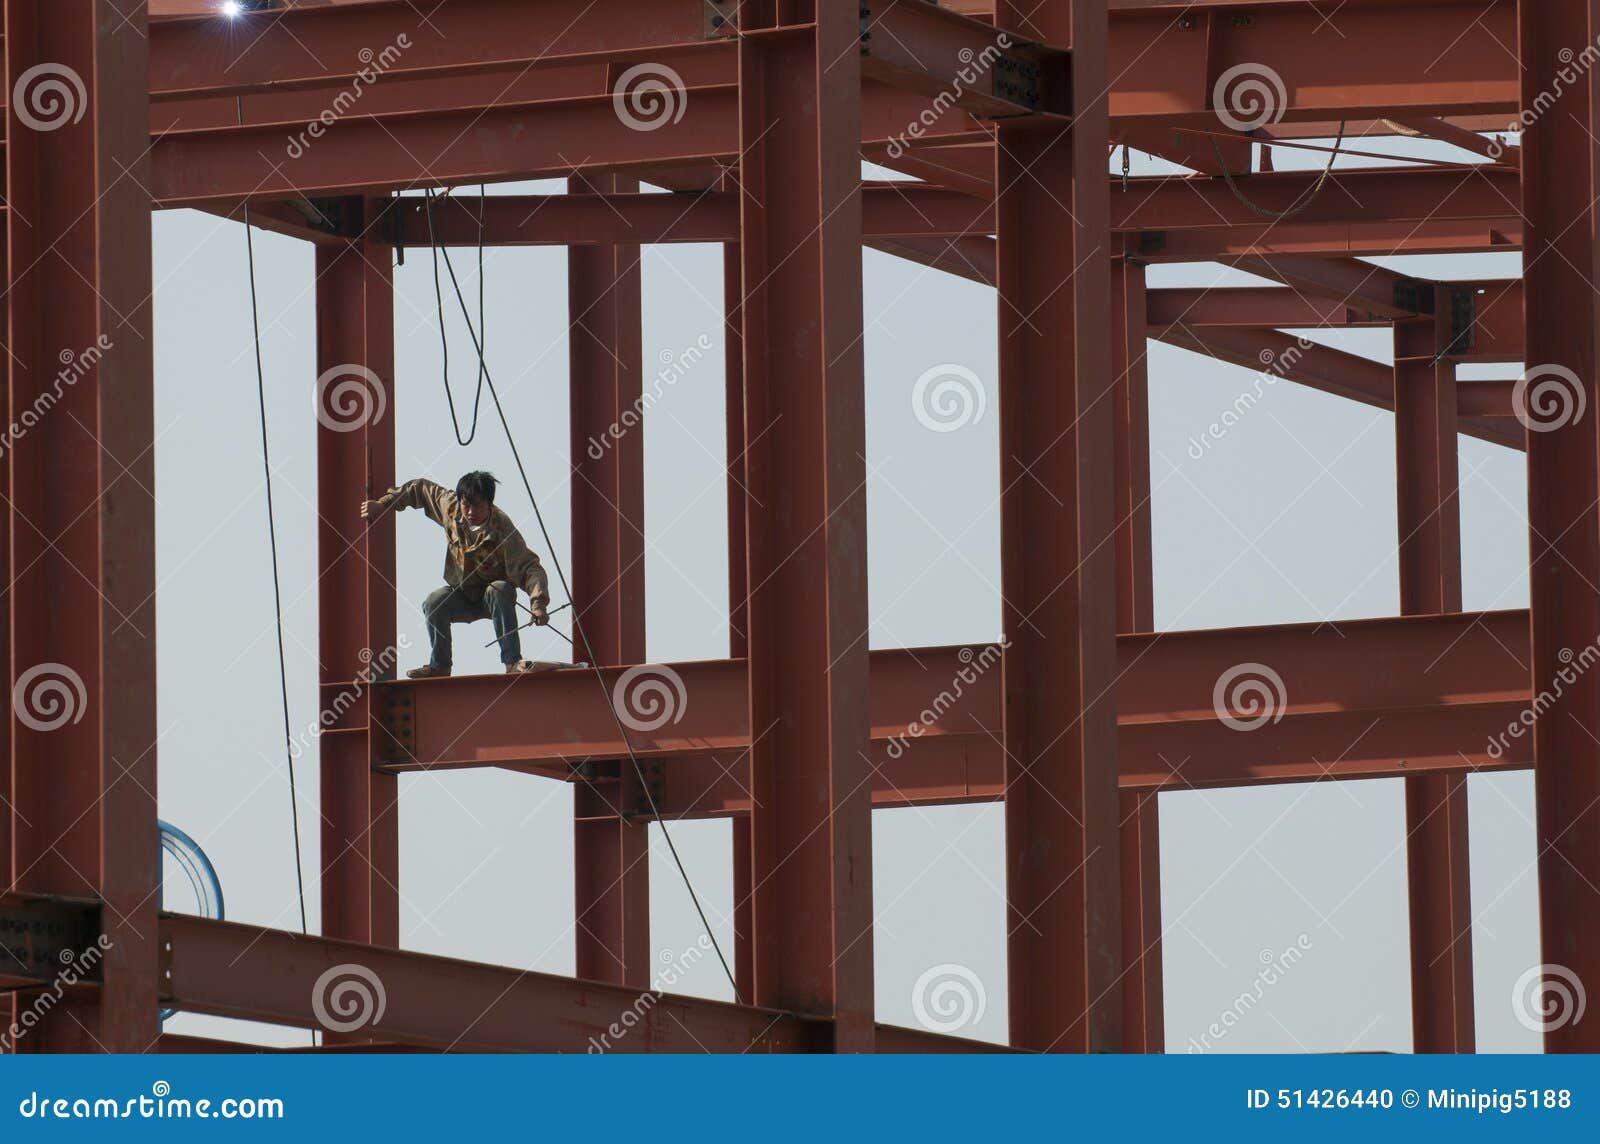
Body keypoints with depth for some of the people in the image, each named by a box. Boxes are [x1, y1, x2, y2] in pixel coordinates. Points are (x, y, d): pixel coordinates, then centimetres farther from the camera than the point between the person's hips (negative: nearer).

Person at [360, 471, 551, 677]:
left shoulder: (503, 530, -26)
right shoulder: (450, 507, -13)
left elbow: (529, 567, -33)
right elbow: (419, 489, 5)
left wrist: (538, 604, -48)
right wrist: (382, 504, 1)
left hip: (496, 598, -3)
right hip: (461, 596, 3)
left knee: (500, 590, -37)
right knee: (434, 604, -27)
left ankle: (512, 661, -35)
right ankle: (439, 666, -12)